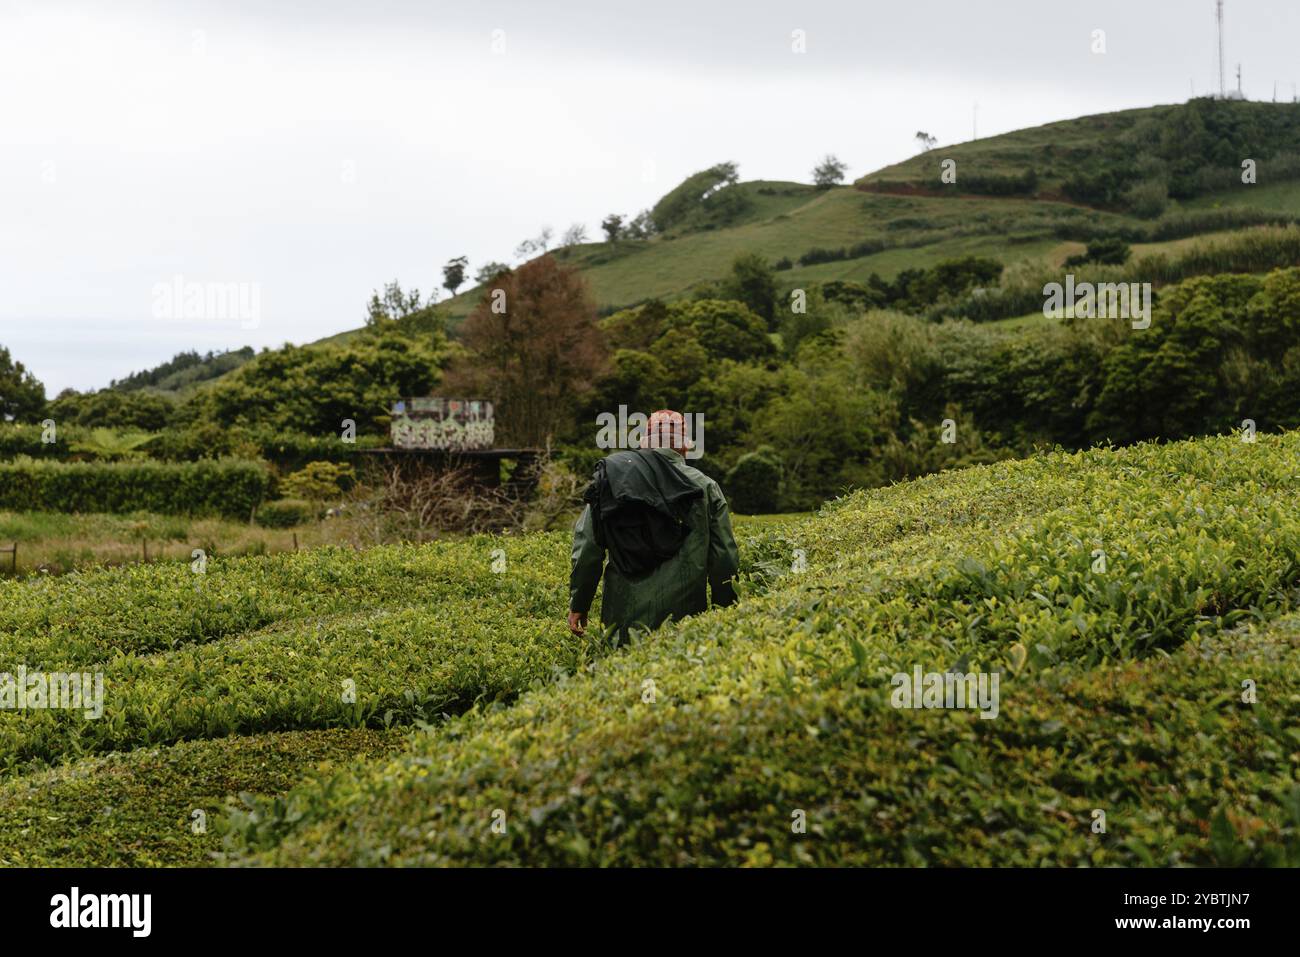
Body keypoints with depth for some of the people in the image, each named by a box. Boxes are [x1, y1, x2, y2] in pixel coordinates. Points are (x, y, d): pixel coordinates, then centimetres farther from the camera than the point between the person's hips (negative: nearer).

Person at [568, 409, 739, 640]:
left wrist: (578, 604, 11)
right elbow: (724, 557, 2)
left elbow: (587, 546, 2)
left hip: (622, 618, 1)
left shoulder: (611, 477, 4)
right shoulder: (705, 487, 2)